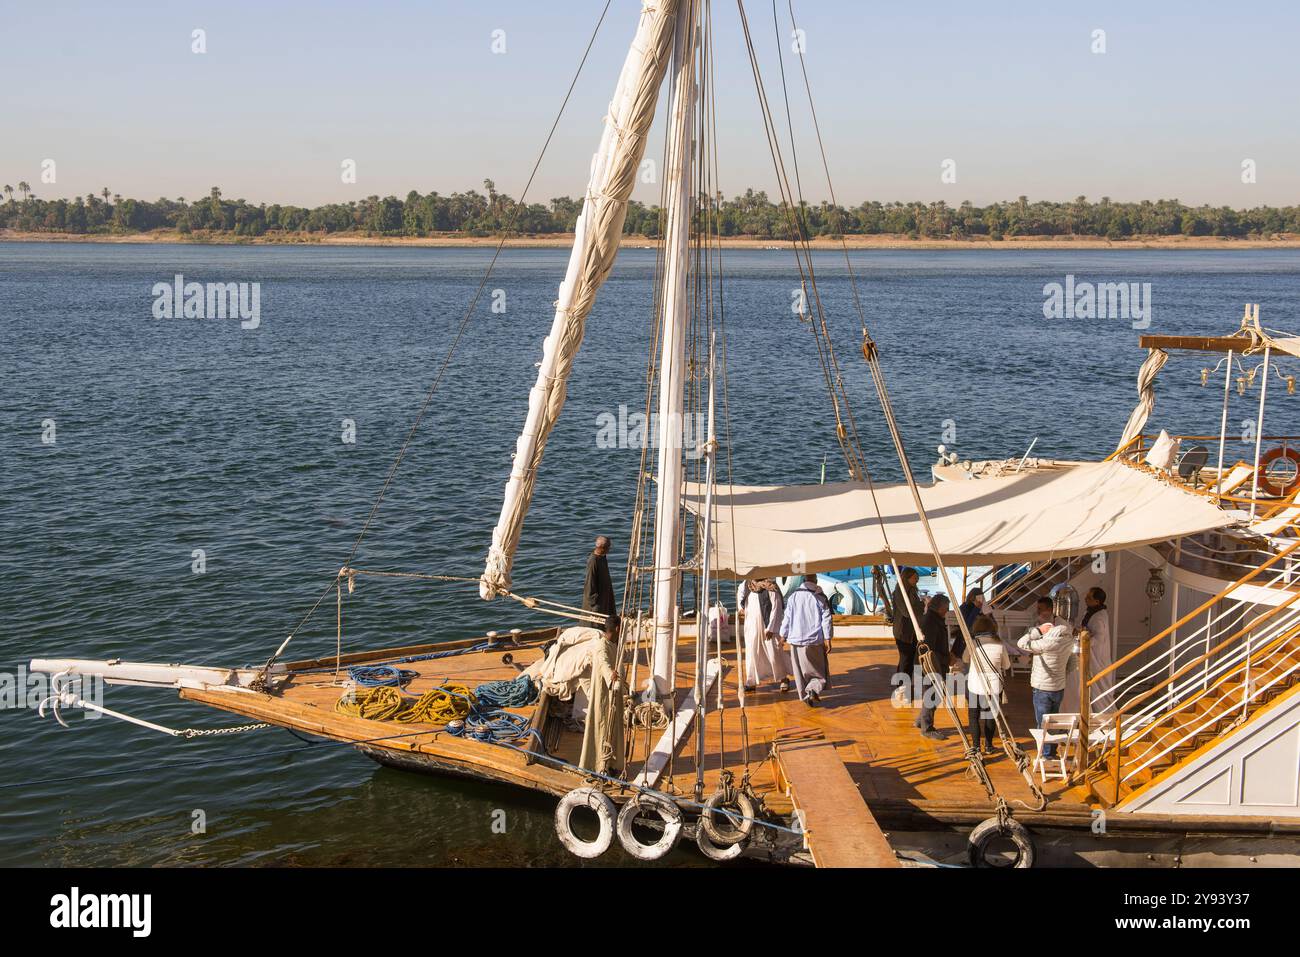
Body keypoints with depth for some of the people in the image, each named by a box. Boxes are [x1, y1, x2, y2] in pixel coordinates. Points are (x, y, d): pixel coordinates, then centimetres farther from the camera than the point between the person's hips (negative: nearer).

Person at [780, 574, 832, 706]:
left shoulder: (793, 597, -2)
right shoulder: (819, 598, -7)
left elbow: (787, 617, 1)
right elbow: (826, 619, -9)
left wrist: (783, 635, 10)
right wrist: (827, 638, -5)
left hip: (796, 640, 2)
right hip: (814, 640, -2)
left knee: (800, 669, 13)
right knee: (818, 668, 10)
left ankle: (805, 695, 14)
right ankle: (814, 689, -14)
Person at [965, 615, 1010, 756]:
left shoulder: (972, 644, -11)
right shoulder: (999, 646, -9)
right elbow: (1006, 666, 5)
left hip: (975, 686, -1)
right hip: (994, 687, 1)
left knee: (974, 716, 11)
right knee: (990, 716, 15)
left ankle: (976, 745, 8)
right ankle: (988, 745, 20)